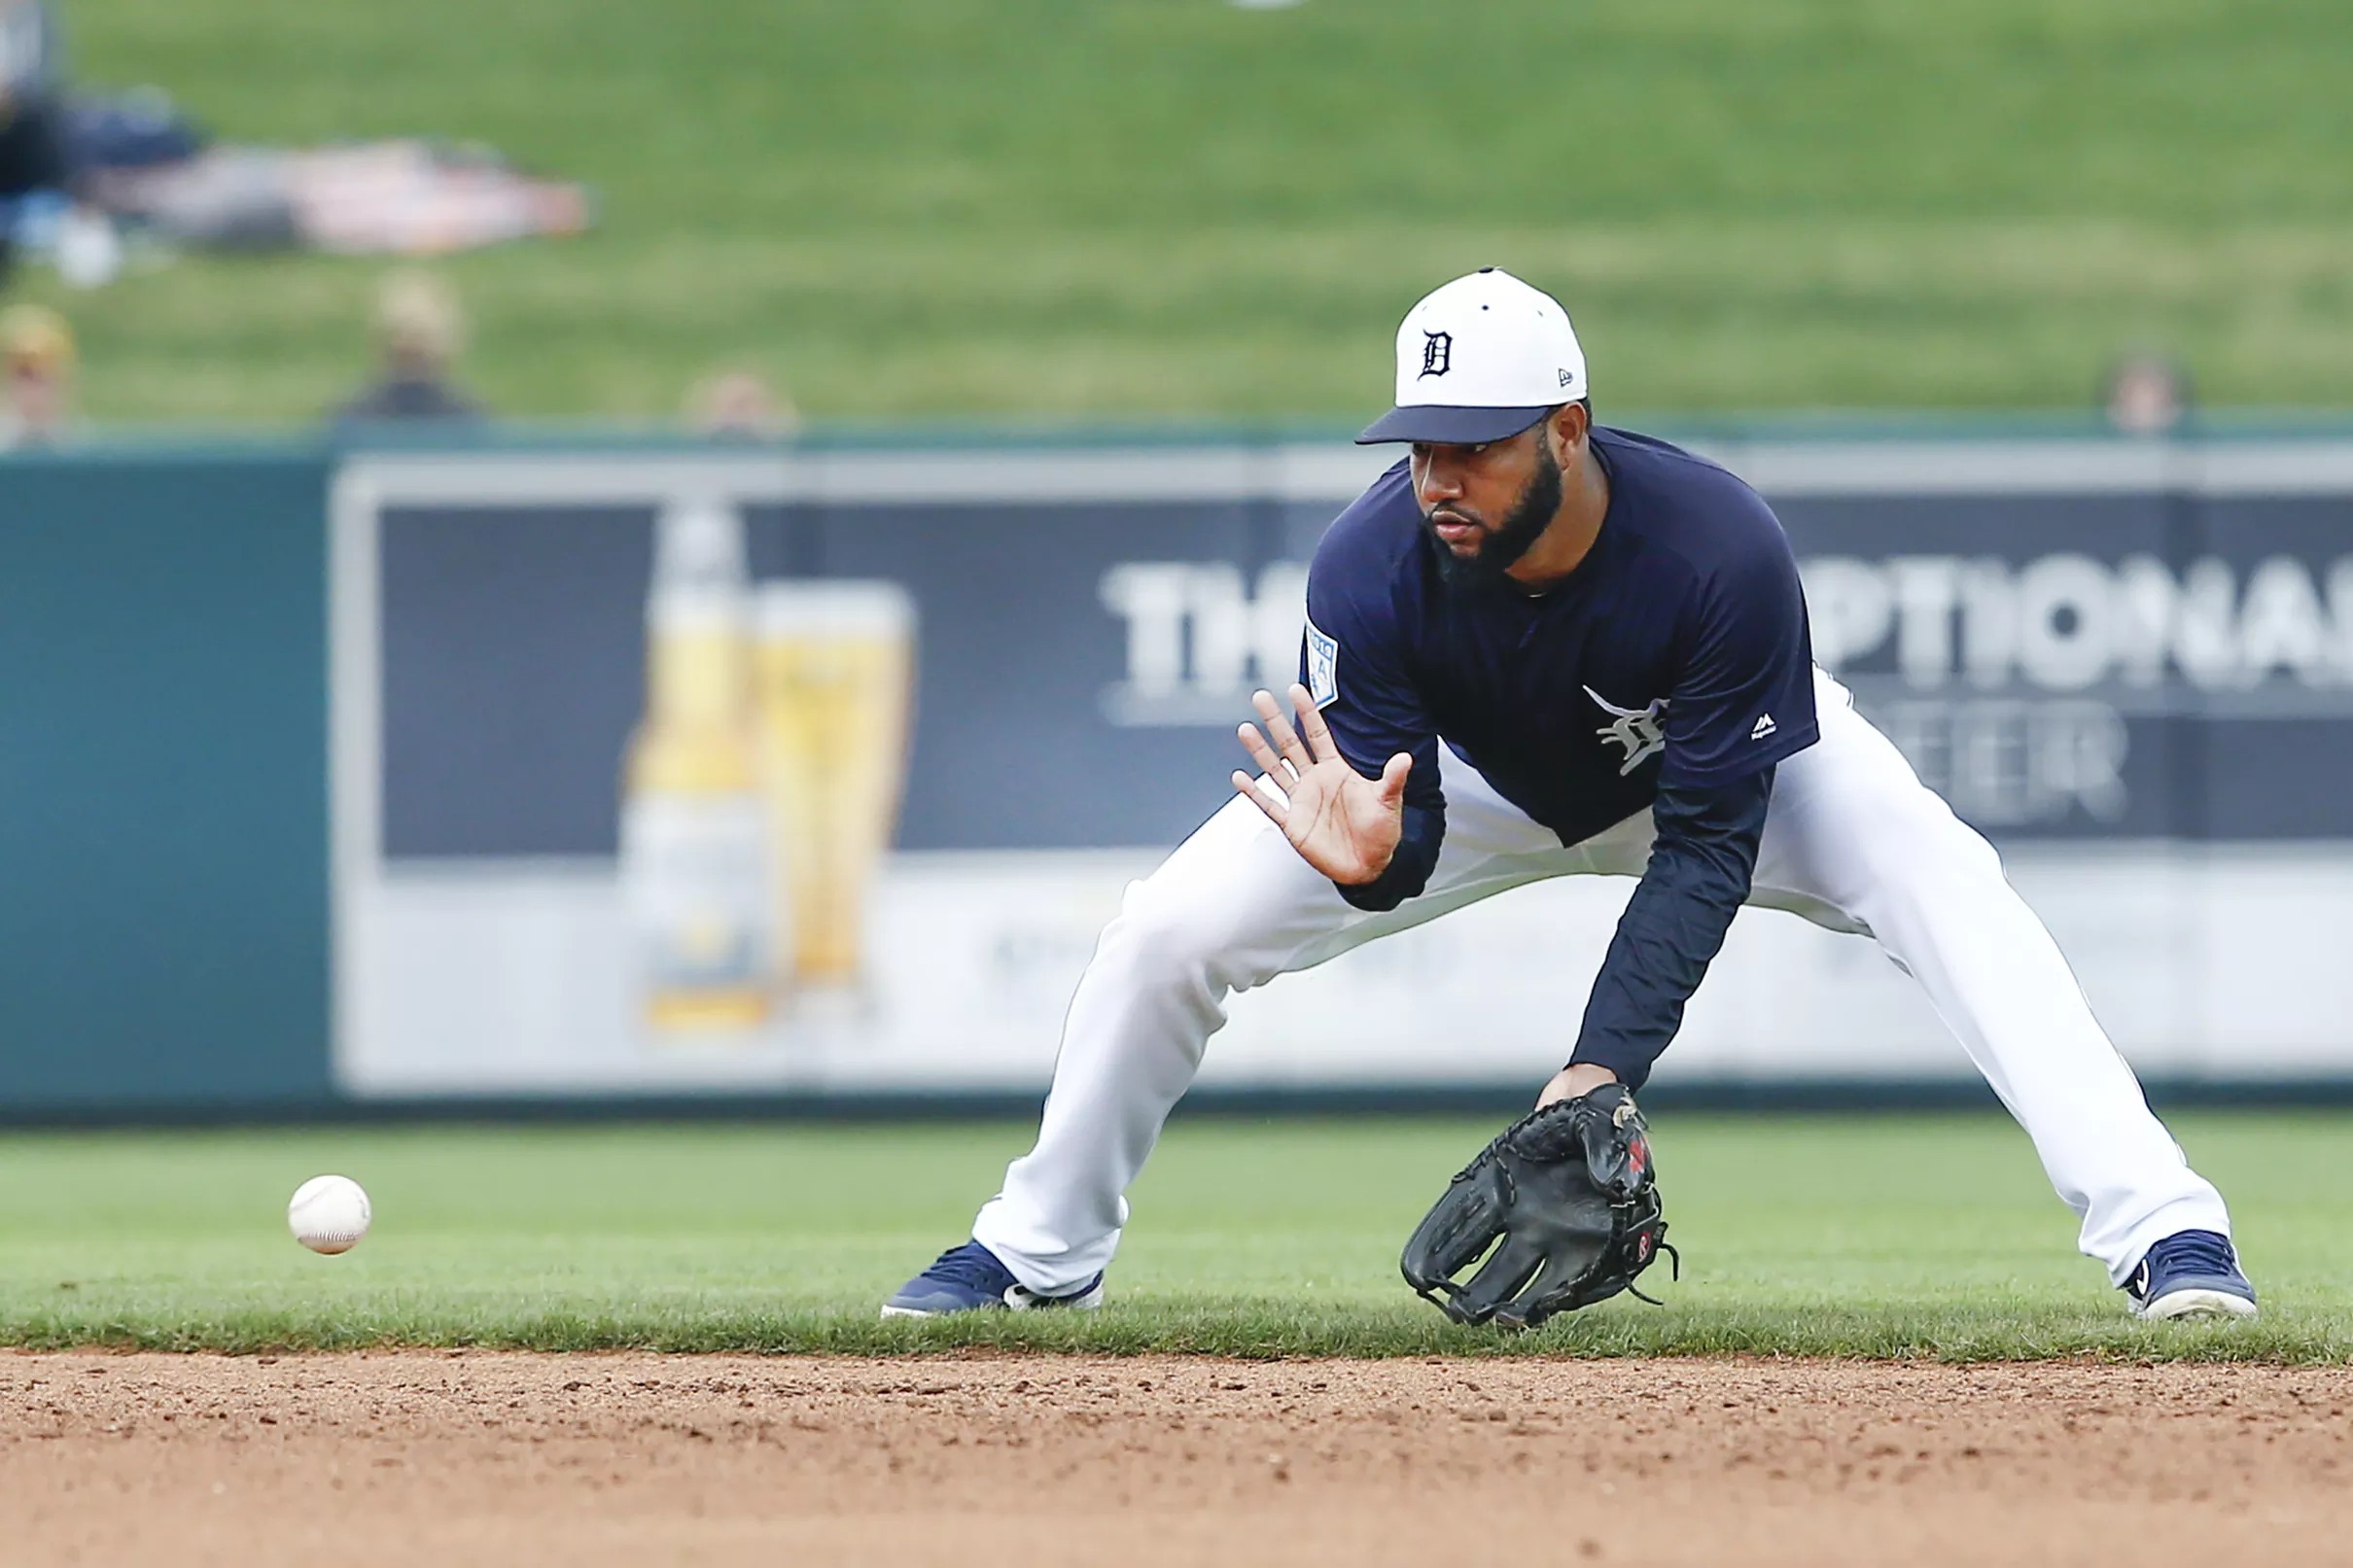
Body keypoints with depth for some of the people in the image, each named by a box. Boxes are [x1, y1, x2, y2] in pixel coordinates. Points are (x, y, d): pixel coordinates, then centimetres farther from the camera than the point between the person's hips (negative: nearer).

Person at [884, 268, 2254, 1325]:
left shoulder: (1724, 548, -41)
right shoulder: (1370, 574, -35)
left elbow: (1710, 843, -35)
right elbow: (1408, 840, -26)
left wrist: (1603, 1069, -44)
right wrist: (1370, 860, -53)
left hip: (1726, 755, -2)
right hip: (1475, 777, 2)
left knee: (1949, 889, -29)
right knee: (1169, 932, -9)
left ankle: (2162, 1228, -30)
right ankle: (1039, 1255, 15)